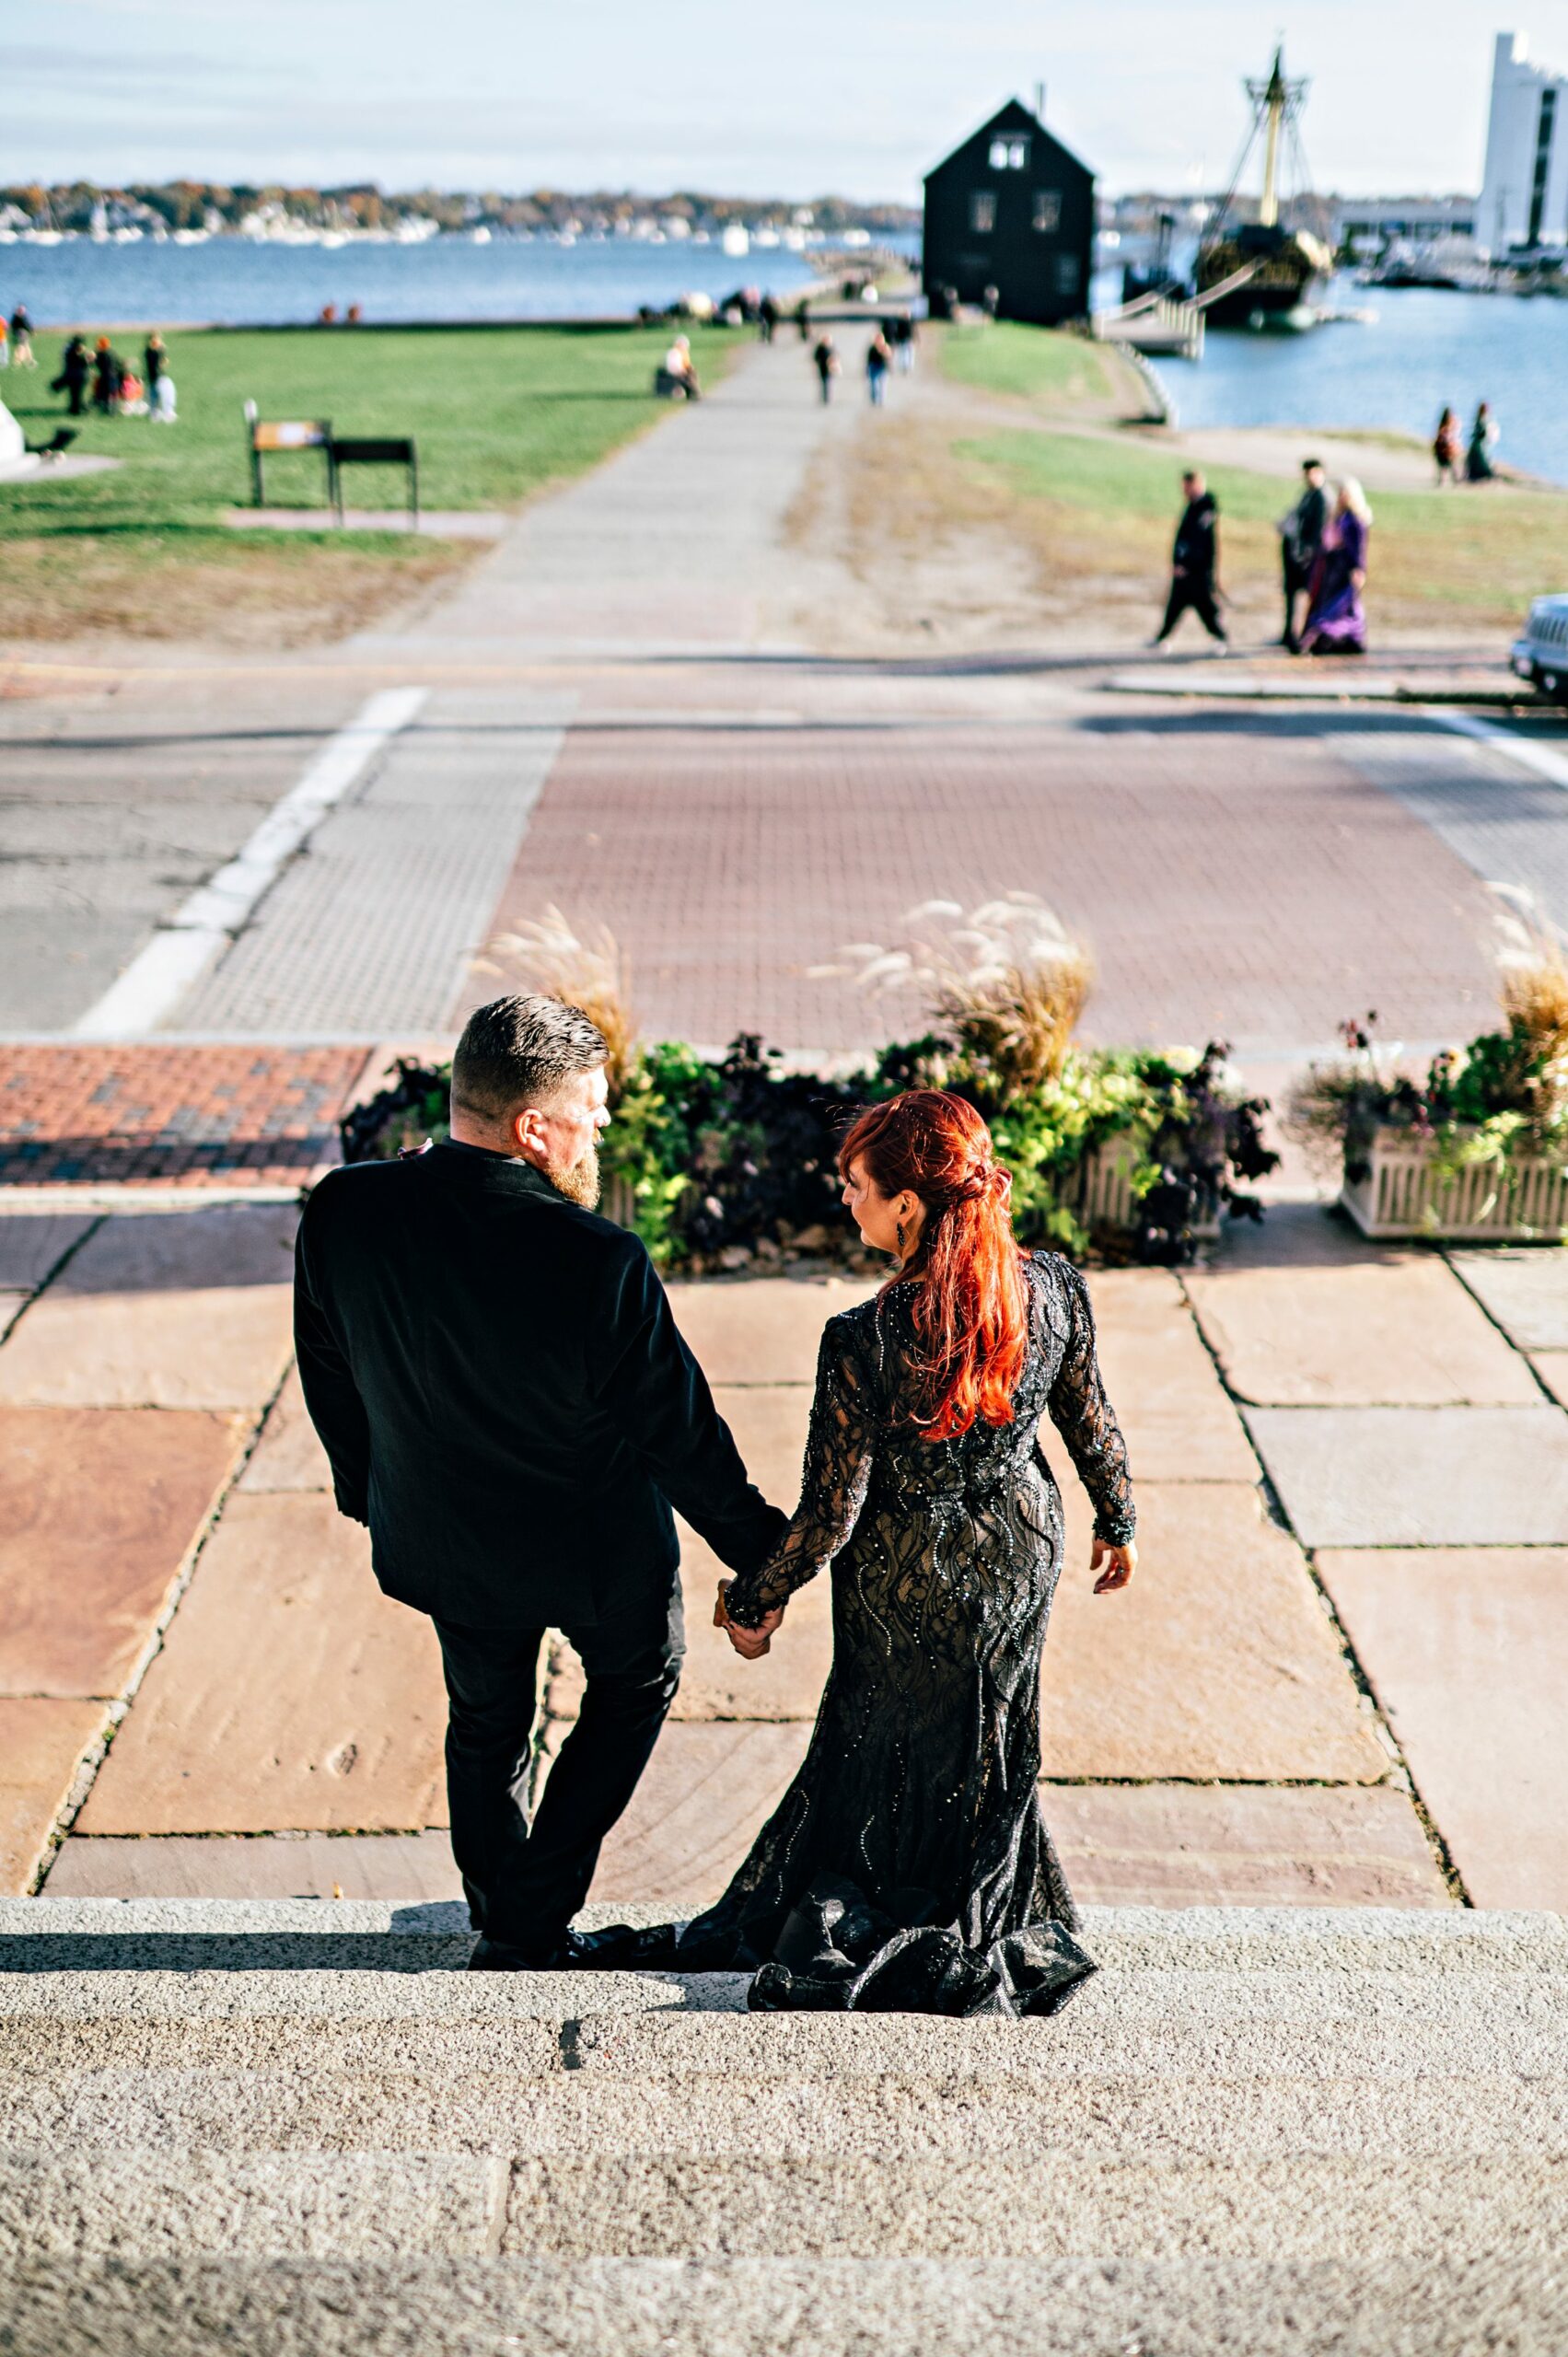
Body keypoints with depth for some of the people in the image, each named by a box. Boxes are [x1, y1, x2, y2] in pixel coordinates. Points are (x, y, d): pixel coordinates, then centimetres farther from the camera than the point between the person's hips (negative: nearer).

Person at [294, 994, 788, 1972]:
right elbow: (681, 1431, -20)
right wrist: (758, 1545, -3)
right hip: (599, 1552, -3)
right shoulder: (600, 1262, -32)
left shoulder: (343, 1214, -19)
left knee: (486, 1724, 28)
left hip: (443, 1542, 4)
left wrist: (369, 1494, 16)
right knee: (639, 1680, 27)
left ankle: (506, 1927, 45)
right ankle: (531, 1920, 28)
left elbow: (329, 1380, -2)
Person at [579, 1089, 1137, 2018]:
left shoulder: (864, 1342, -33)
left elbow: (829, 1516, -23)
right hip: (1023, 1552, 4)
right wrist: (1118, 1524, 16)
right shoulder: (1055, 1290, -20)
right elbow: (1091, 1423, -3)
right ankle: (969, 1934, 46)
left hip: (908, 1579, -4)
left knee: (902, 1741, 22)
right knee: (985, 1742, 26)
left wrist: (754, 1599, -5)